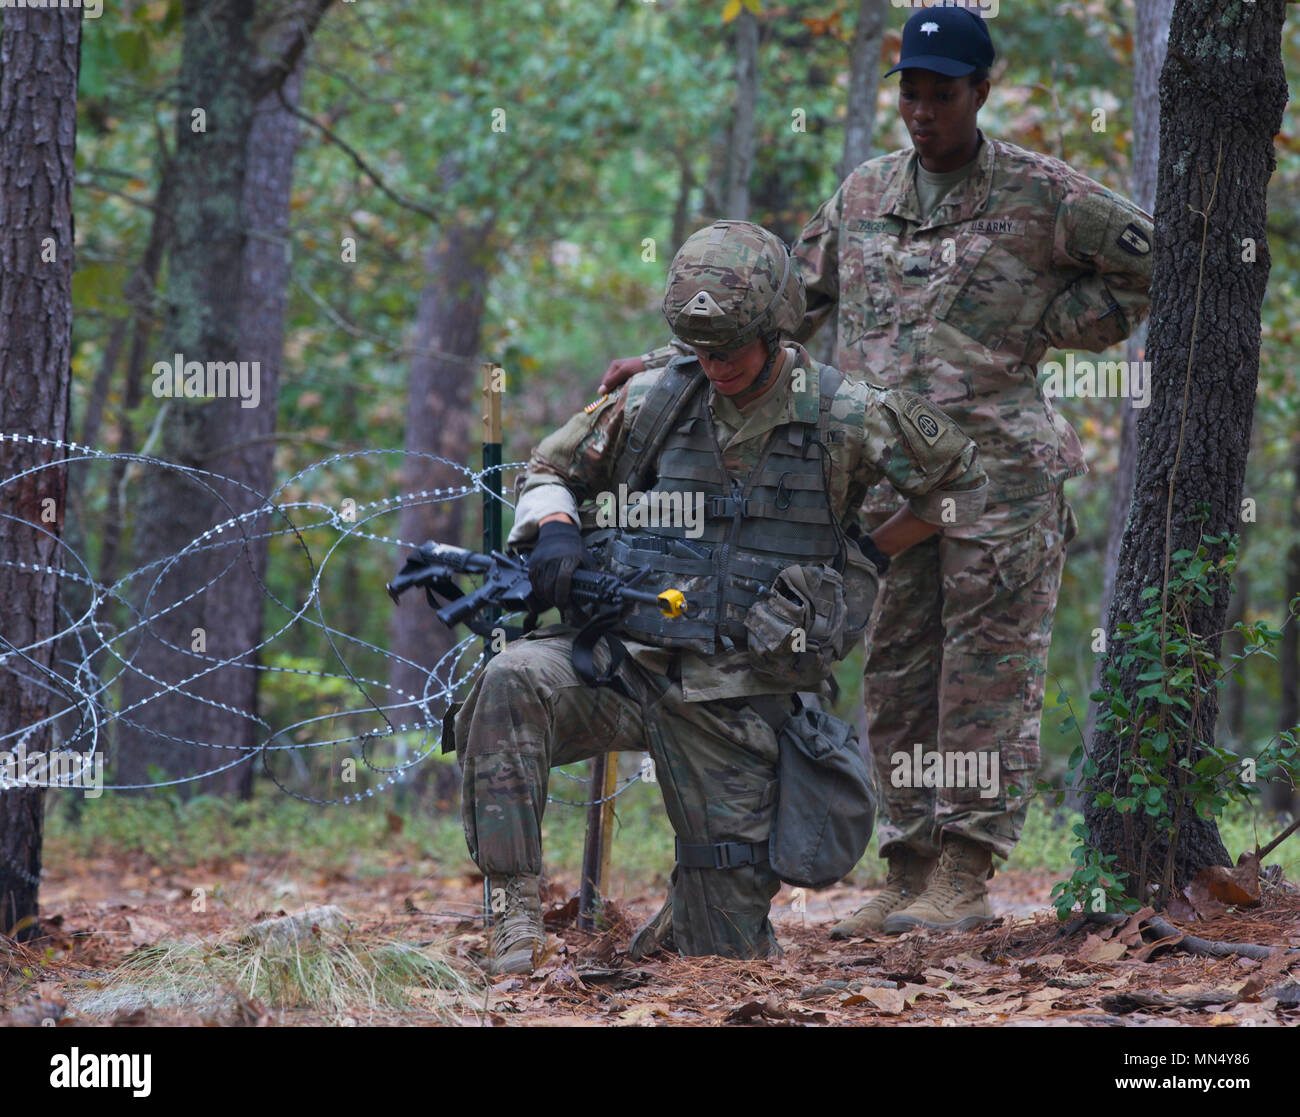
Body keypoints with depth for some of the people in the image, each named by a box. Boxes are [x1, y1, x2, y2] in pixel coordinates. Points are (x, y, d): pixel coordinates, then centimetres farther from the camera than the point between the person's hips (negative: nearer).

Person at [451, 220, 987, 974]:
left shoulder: (844, 418, -2)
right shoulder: (652, 401, 3)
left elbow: (960, 482, 13)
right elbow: (551, 471, 17)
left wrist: (866, 563, 8)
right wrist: (554, 533, -5)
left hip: (734, 695, -1)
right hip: (622, 656, 1)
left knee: (729, 947, 1)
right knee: (511, 686, -34)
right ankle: (516, 916, -31)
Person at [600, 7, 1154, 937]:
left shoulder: (1039, 194, 0)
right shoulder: (865, 195, 14)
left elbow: (1152, 262, 6)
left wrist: (1050, 326, 0)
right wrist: (671, 359, 17)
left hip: (1001, 468, -5)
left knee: (987, 674, -7)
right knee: (897, 677, 5)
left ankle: (964, 877, -8)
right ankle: (909, 871, 9)